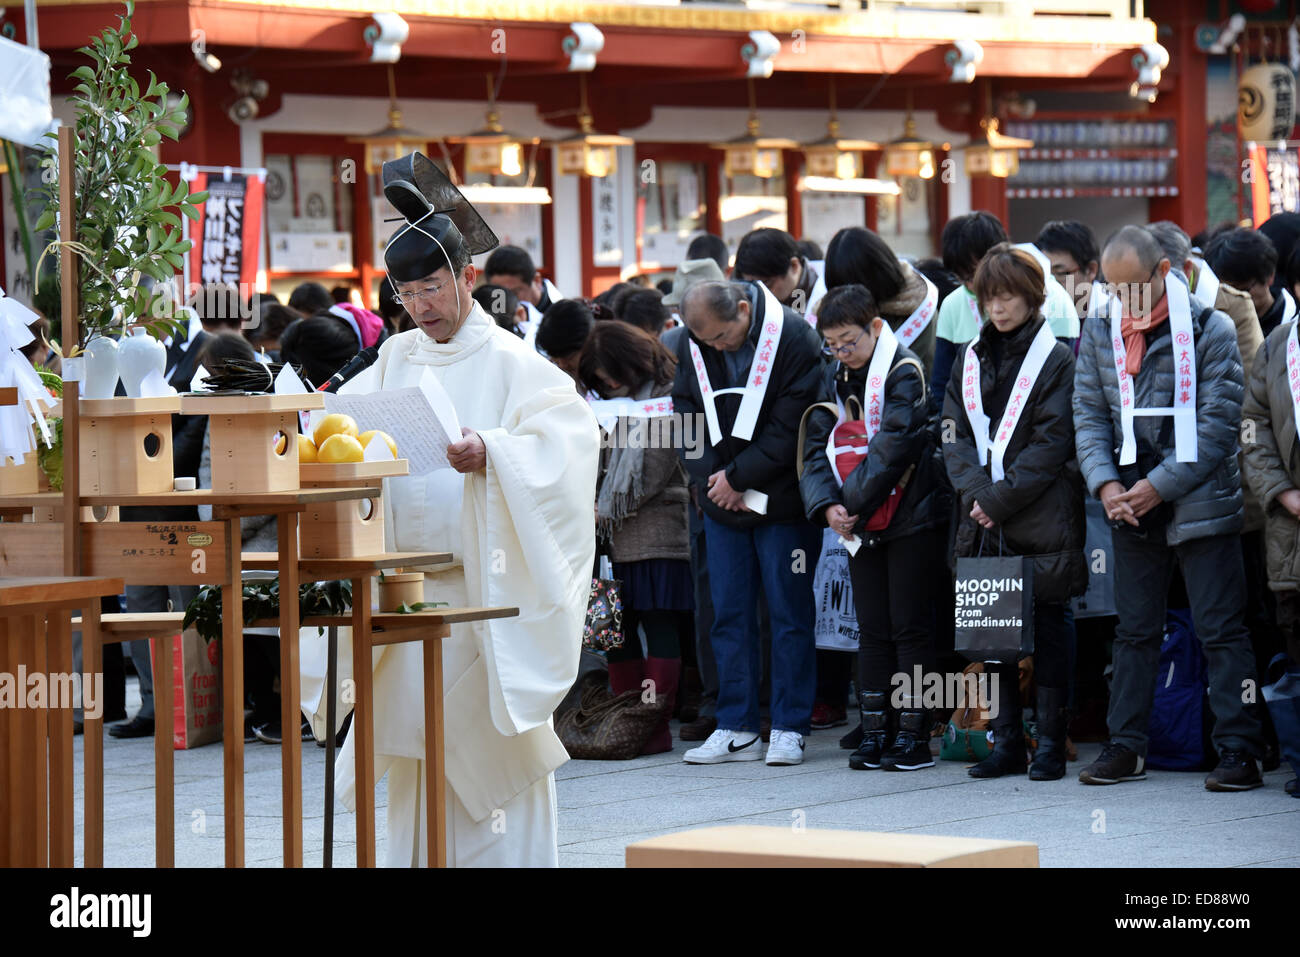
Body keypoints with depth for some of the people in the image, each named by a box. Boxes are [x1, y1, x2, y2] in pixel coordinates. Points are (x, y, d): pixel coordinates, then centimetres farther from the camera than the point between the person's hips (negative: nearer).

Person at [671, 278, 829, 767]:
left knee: (789, 613, 0)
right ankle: (736, 729, 11)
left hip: (782, 502, -5)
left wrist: (739, 477, -15)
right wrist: (712, 475, -8)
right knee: (728, 614, 6)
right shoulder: (690, 346, 1)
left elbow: (793, 425, -16)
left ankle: (789, 728, 4)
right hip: (722, 505, 5)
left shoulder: (793, 337, -14)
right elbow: (685, 414, 6)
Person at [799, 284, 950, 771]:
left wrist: (853, 502, -19)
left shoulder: (904, 373, -10)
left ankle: (914, 735, 1)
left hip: (912, 519, -6)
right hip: (861, 527, 6)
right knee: (872, 631, 9)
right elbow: (815, 451, 5)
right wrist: (827, 506, -12)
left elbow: (893, 448, -19)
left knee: (910, 628, -3)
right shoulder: (833, 381, 10)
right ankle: (875, 731, 13)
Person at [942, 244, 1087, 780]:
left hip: (1042, 519, -5)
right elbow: (956, 434, 9)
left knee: (1047, 626, -2)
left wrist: (1000, 498, -14)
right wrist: (973, 492, -7)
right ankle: (1005, 741, 12)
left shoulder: (1057, 361, -3)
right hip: (982, 517, 5)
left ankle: (1050, 743, 2)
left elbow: (1052, 442, -10)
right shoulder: (971, 359, 13)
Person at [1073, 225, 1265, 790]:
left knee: (1220, 631, -3)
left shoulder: (1210, 330, -6)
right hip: (1133, 511, 5)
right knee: (1134, 631, 10)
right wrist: (1106, 483, -10)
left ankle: (1239, 749, -1)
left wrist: (1160, 485, -15)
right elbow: (1089, 415, 7)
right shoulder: (1099, 335, 8)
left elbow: (1219, 423, -10)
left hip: (1201, 505, -4)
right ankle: (1125, 747, 16)